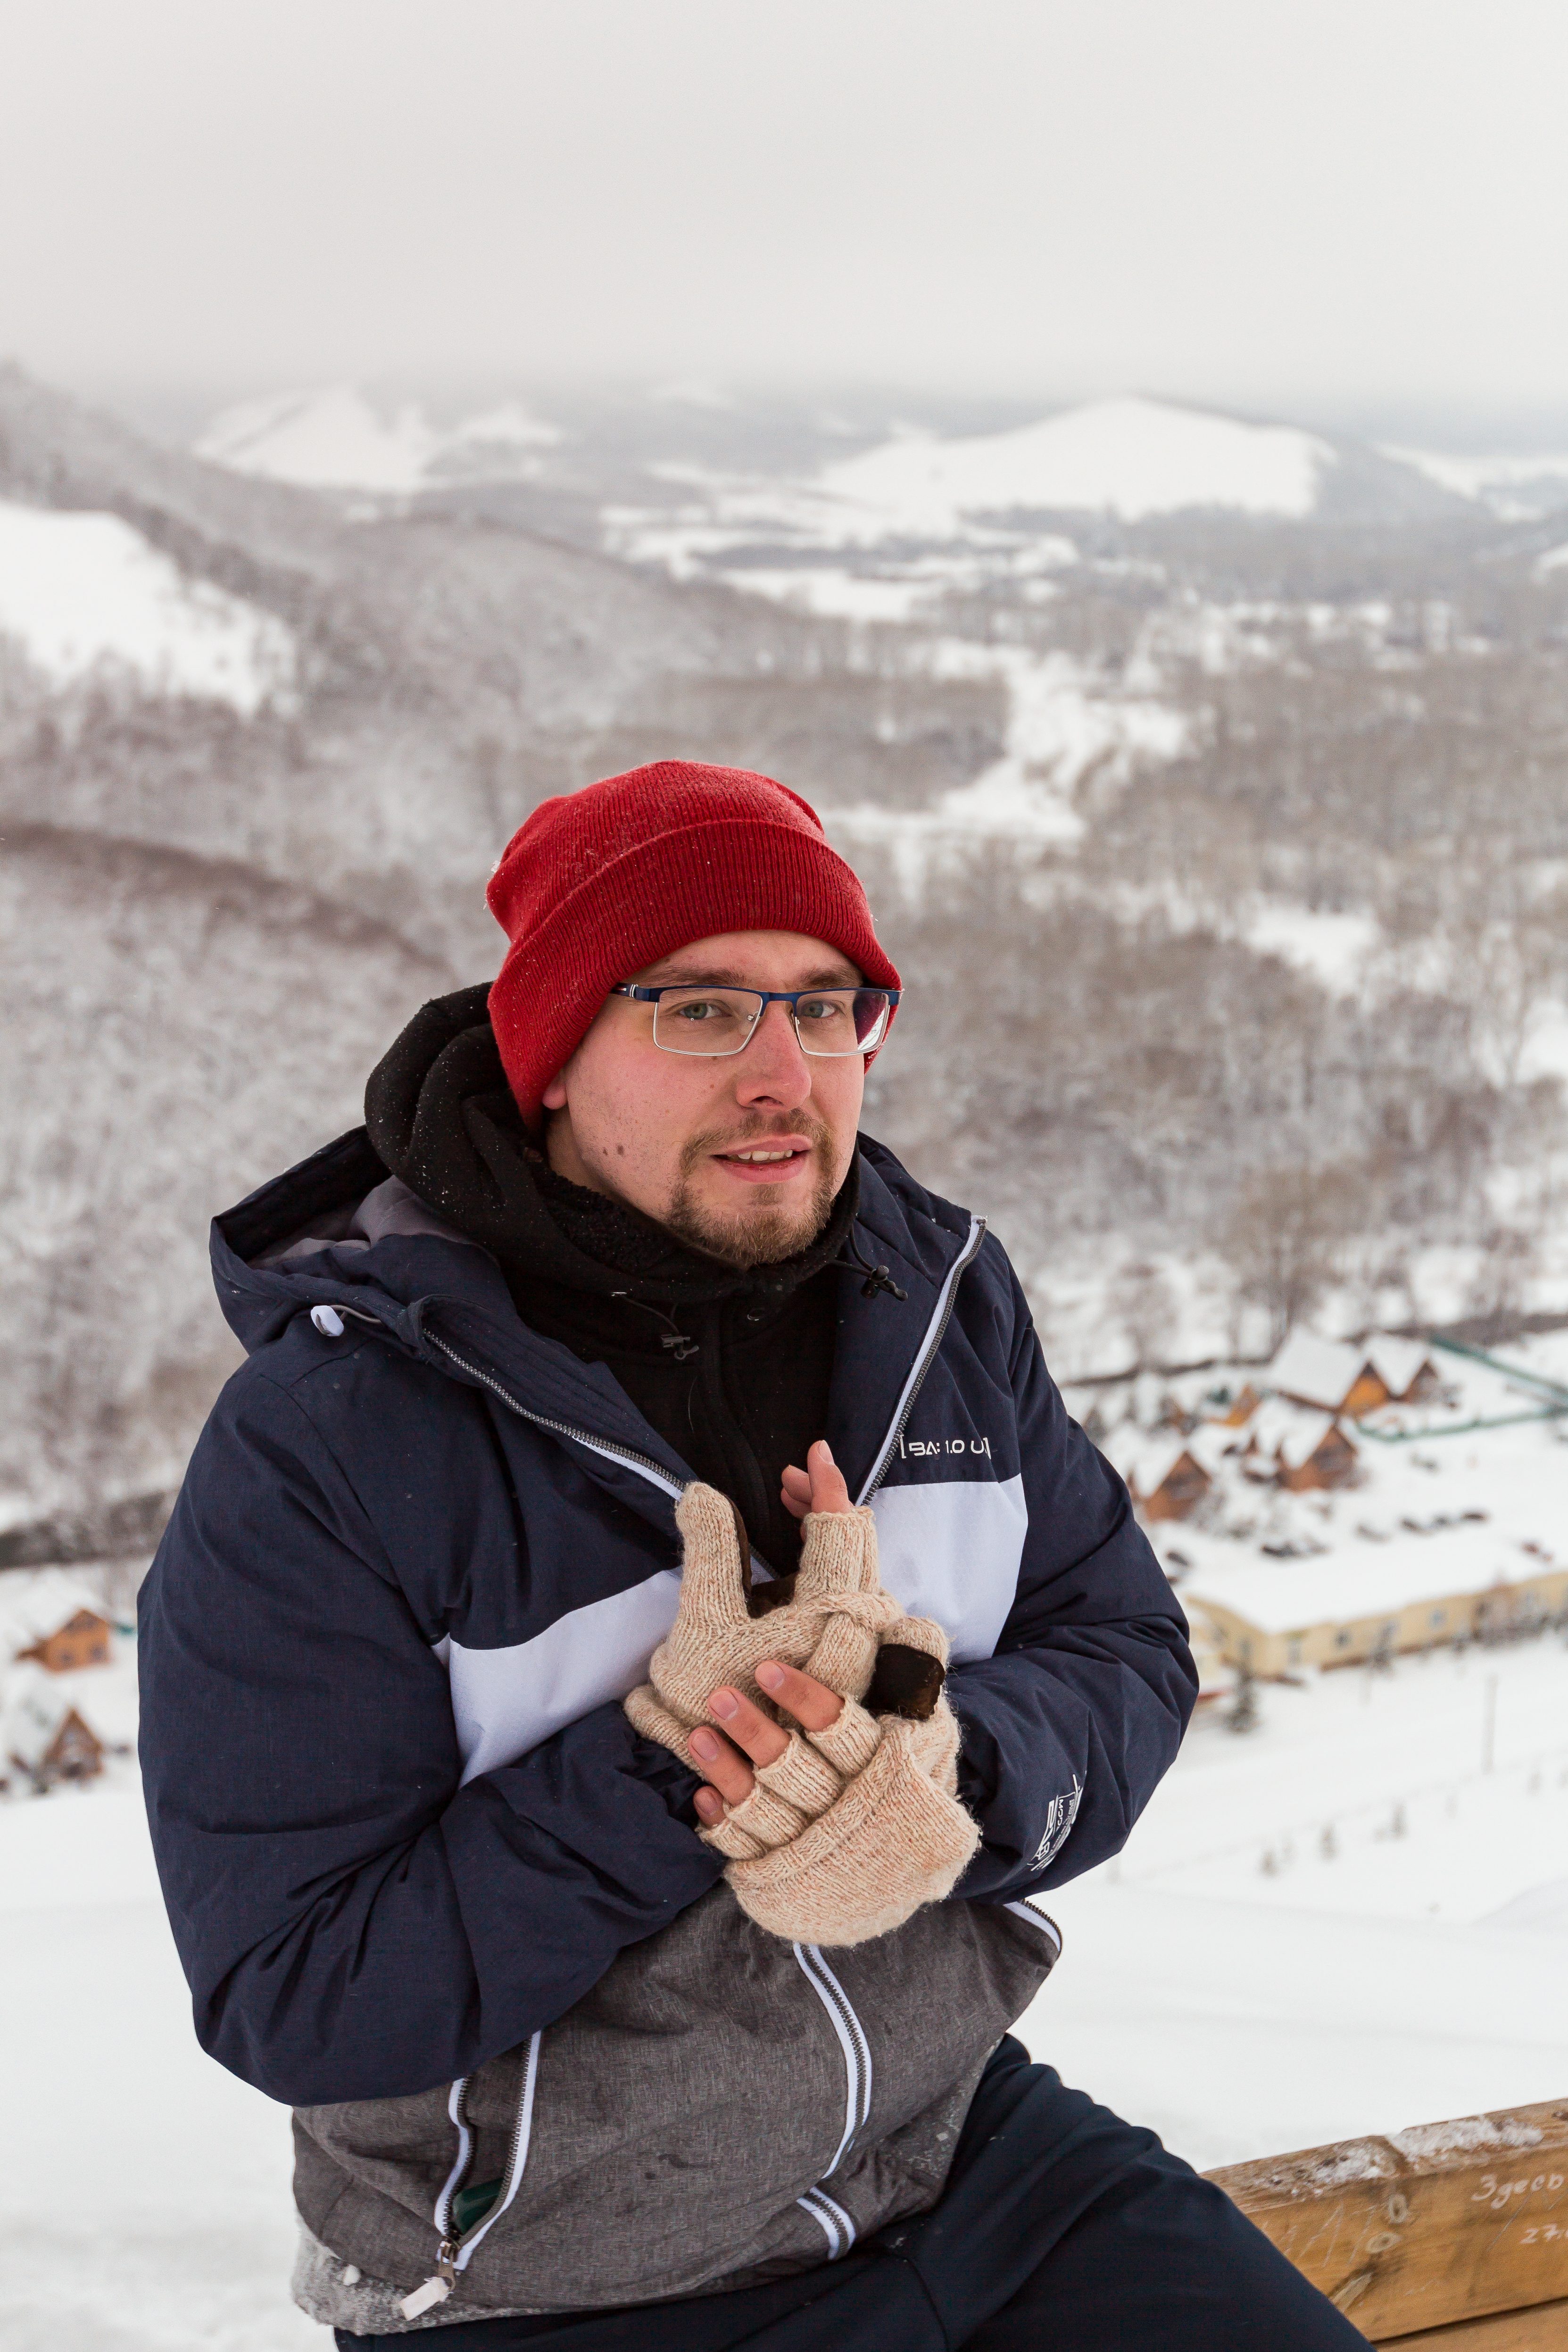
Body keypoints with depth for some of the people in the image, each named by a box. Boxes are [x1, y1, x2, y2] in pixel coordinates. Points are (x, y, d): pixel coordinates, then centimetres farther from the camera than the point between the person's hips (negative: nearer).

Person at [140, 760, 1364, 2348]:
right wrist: (663, 1777, -28)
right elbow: (288, 1997, -17)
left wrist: (951, 1774, -22)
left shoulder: (945, 1301, -2)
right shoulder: (322, 1446, -18)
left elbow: (1126, 1655, 0)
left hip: (968, 2148, 5)